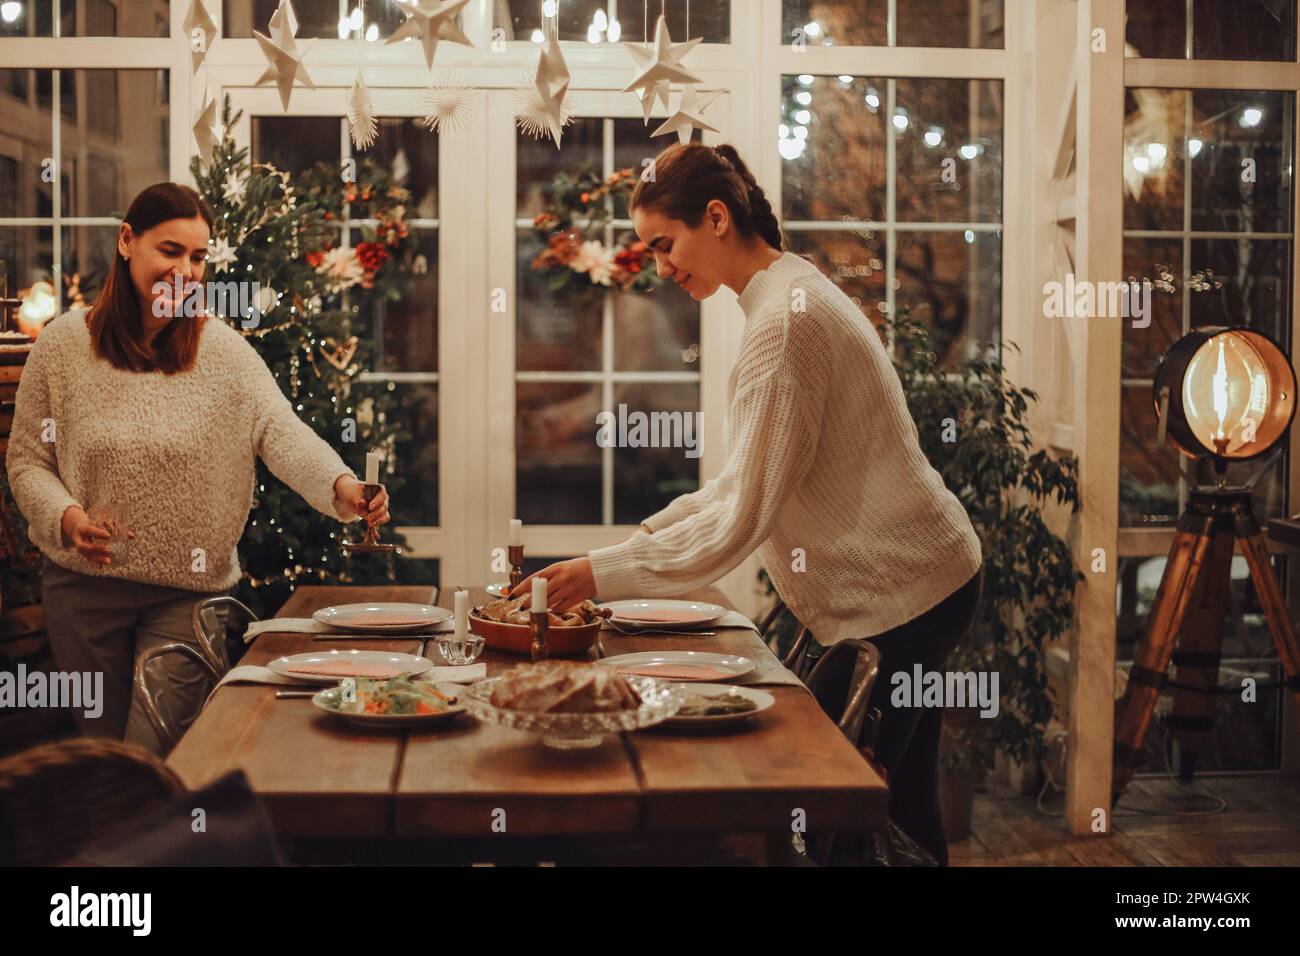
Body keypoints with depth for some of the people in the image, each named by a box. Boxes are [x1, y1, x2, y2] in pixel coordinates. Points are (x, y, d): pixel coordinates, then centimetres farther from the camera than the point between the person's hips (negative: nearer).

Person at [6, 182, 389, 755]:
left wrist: (340, 485, -38)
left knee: (155, 757, -2)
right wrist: (66, 518, -17)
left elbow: (283, 434, -18)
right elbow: (27, 459, 2)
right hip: (83, 585, 1)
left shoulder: (222, 350, -6)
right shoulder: (62, 344, -3)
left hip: (190, 591, -1)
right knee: (101, 745, 13)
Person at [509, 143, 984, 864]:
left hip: (898, 595, -10)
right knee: (899, 808, 17)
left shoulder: (785, 321, -21)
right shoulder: (795, 292, 11)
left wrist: (602, 573, -18)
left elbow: (740, 520, -24)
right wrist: (649, 533, 5)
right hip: (918, 581, 10)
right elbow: (749, 479, 14)